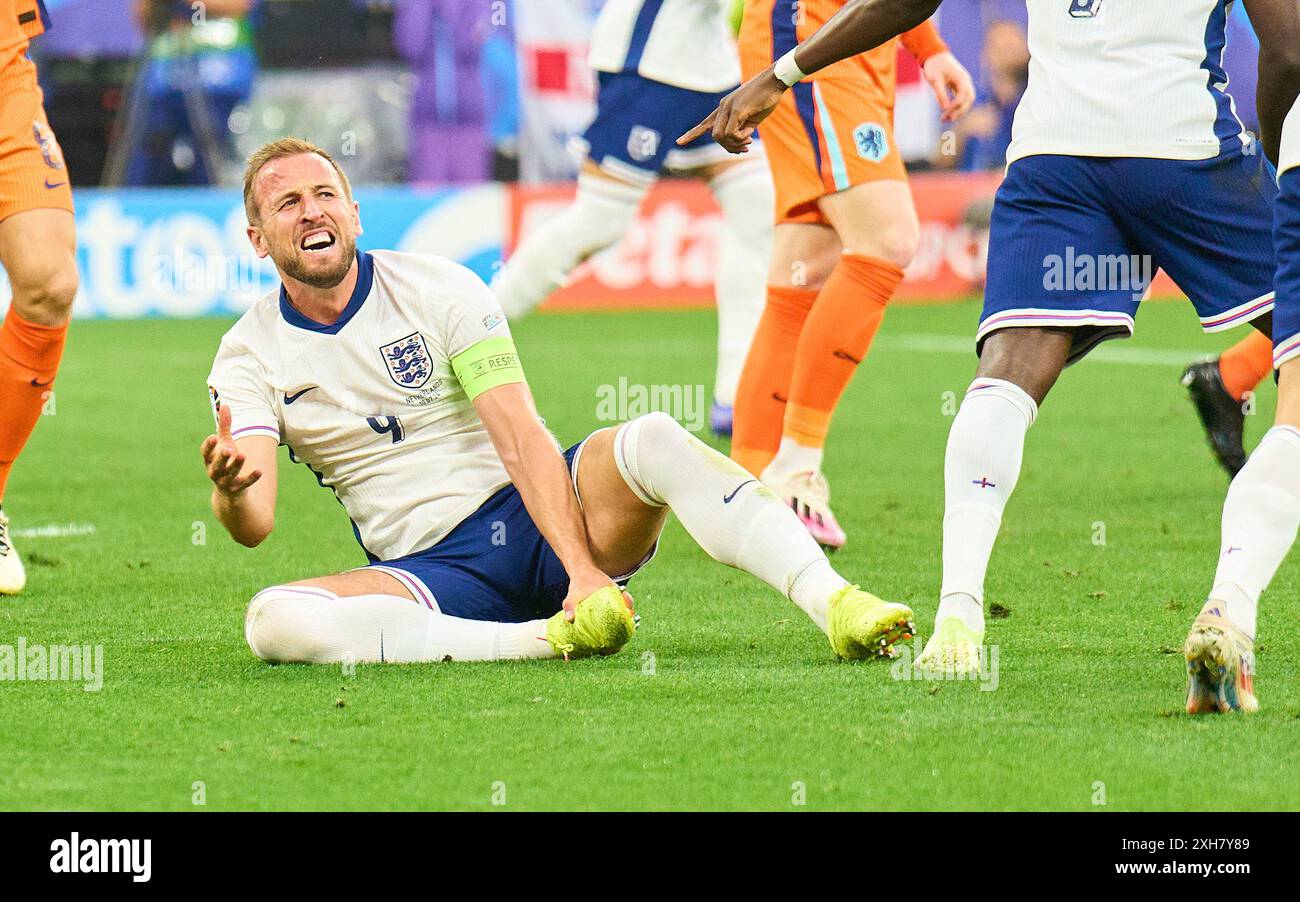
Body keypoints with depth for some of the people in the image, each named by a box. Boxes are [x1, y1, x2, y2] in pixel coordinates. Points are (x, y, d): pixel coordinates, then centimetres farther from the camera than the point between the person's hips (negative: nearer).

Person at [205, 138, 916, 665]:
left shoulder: (439, 288, 0)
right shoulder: (250, 356, 1)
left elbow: (523, 440, -10)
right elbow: (254, 526, -11)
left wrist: (583, 569, -25)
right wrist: (232, 489, -37)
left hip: (541, 517, 0)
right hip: (432, 567, 0)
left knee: (654, 441, -30)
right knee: (272, 622, -31)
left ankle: (835, 604, -41)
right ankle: (545, 639, -34)